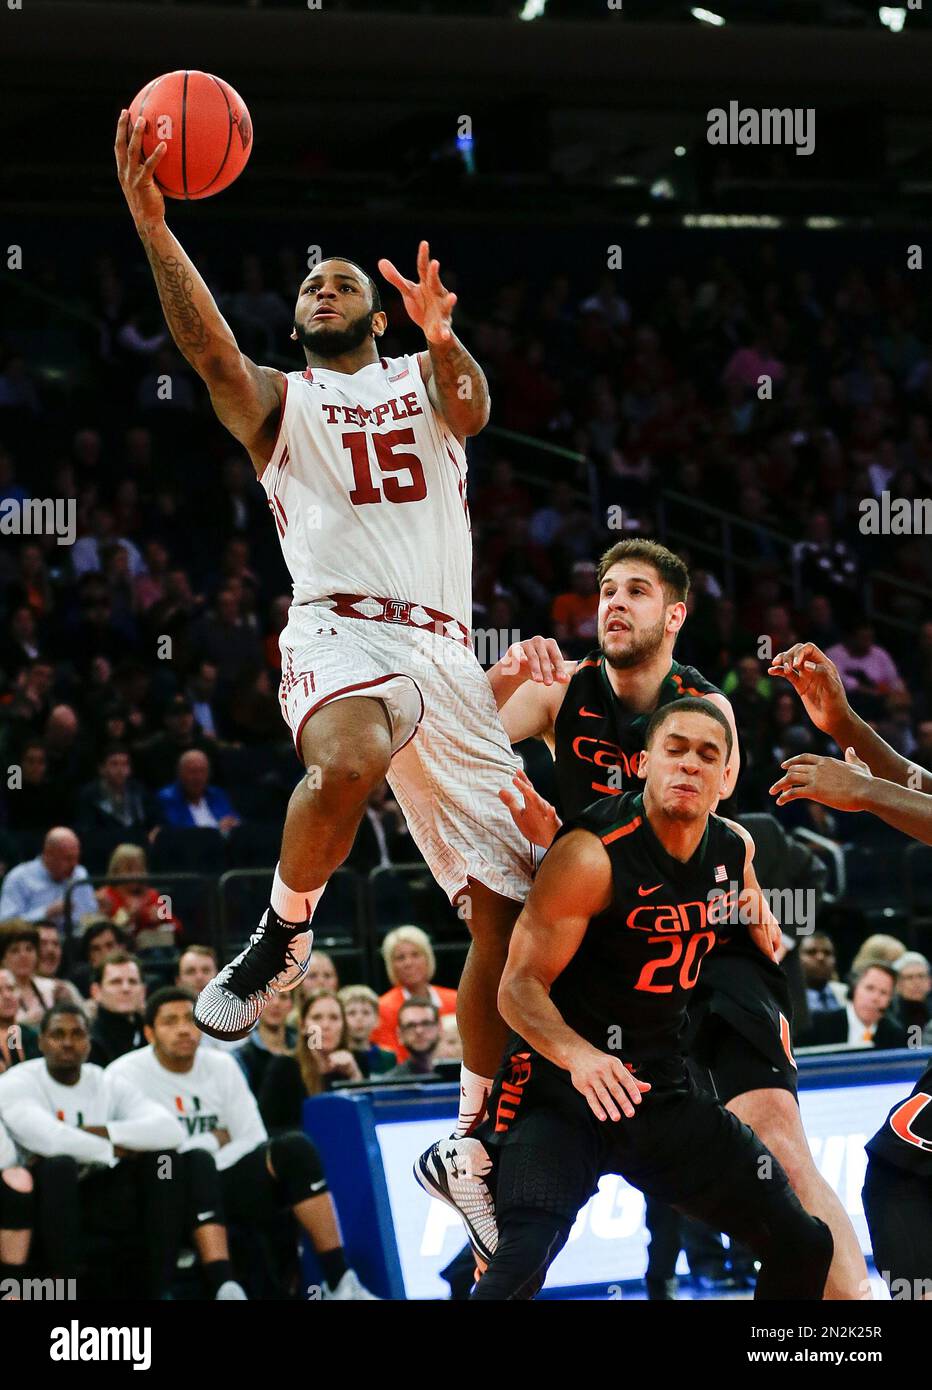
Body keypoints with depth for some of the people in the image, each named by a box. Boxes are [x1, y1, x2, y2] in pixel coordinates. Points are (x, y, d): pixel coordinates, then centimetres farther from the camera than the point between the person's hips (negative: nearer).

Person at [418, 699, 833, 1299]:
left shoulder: (734, 848, 3)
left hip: (665, 1089, 7)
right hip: (561, 1086, -7)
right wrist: (578, 1055, -38)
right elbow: (521, 985, -21)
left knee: (805, 1246, 8)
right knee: (522, 1261, -31)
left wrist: (758, 918, 6)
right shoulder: (594, 854, -18)